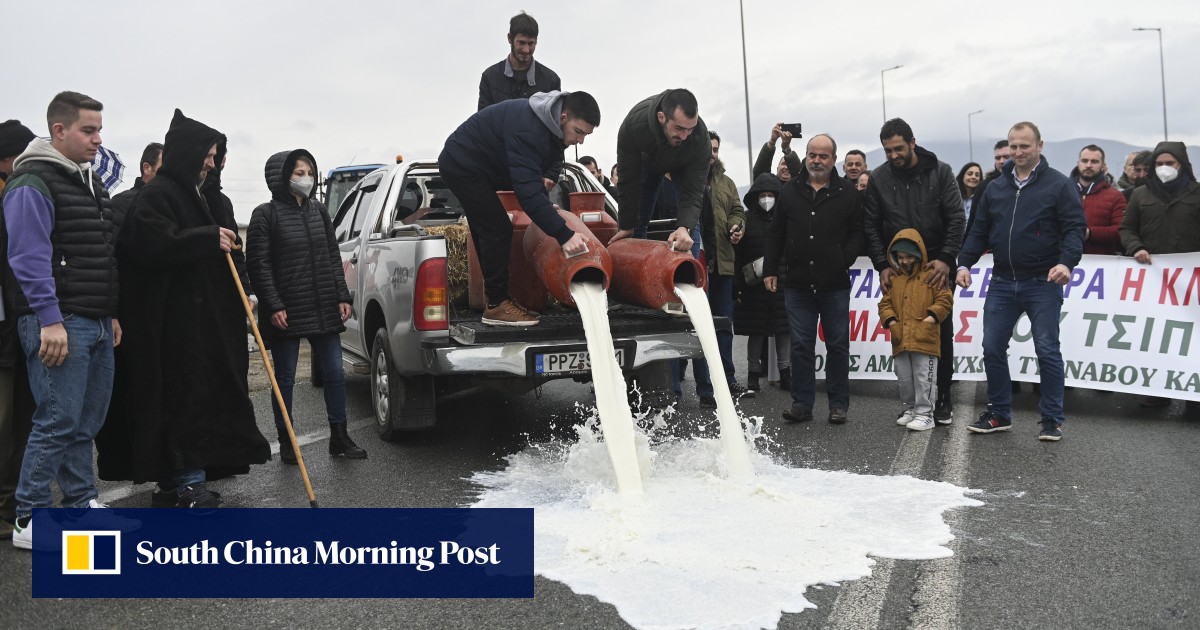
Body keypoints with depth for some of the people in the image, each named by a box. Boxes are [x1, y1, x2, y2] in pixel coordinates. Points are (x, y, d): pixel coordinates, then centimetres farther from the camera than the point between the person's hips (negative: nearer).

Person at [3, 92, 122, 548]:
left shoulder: (90, 183, 18)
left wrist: (111, 314, 19)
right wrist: (49, 321, -21)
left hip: (97, 323, 9)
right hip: (58, 323, -9)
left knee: (87, 421, 14)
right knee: (58, 421, -6)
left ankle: (81, 502, 25)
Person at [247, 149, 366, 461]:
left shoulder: (319, 210, 11)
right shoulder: (265, 215, -5)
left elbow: (333, 257, 13)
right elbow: (258, 264, -8)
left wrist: (342, 296, 5)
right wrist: (274, 306, -14)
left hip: (324, 309, 5)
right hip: (286, 312, -5)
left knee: (335, 373, 6)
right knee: (285, 378, 5)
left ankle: (339, 437, 17)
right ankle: (286, 443, 17)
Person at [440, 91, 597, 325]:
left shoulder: (553, 123, -4)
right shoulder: (528, 129, -35)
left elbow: (553, 159, 9)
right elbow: (528, 190, -41)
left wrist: (546, 178, -16)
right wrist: (564, 235, -46)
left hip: (468, 165, 10)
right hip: (462, 165, -10)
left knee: (490, 233, 11)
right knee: (498, 231, -12)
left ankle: (496, 298, 18)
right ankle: (497, 306, -8)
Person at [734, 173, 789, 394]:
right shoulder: (746, 219, 3)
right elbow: (737, 254, -1)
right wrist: (736, 286, -7)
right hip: (754, 284, -1)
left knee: (784, 330, 4)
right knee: (756, 331, 5)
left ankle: (785, 373, 14)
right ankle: (754, 374, 14)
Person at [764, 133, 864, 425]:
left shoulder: (848, 194, 2)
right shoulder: (790, 192, 8)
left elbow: (858, 233, 3)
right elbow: (775, 235, 11)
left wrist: (844, 261, -12)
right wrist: (770, 269, 5)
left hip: (835, 286, -1)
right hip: (798, 284, 2)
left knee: (838, 345, 6)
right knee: (801, 345, 5)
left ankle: (838, 404, 14)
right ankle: (802, 403, 12)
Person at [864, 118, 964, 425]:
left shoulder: (940, 172, -2)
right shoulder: (878, 178, 1)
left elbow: (956, 218, -6)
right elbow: (871, 226, 2)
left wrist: (946, 259, -16)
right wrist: (882, 265, -7)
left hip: (937, 266, -1)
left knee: (942, 332, 4)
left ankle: (944, 398, 13)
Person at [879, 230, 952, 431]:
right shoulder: (893, 279, 12)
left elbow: (945, 300, -3)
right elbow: (885, 303, 12)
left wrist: (932, 317, -14)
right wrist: (891, 321, -3)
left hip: (924, 339, -5)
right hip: (900, 340, 5)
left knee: (924, 377, -3)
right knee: (904, 378, 13)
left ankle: (924, 413, 3)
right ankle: (908, 409, 26)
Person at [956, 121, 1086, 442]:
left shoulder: (1058, 185, -3)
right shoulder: (996, 187, 11)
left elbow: (1075, 227, -9)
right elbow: (979, 230, 14)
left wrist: (1067, 262, -25)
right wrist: (965, 263, 2)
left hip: (1043, 283, -5)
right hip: (1002, 283, 5)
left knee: (1047, 350, -1)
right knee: (992, 348, 5)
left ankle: (1052, 420, 10)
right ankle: (999, 413, 19)